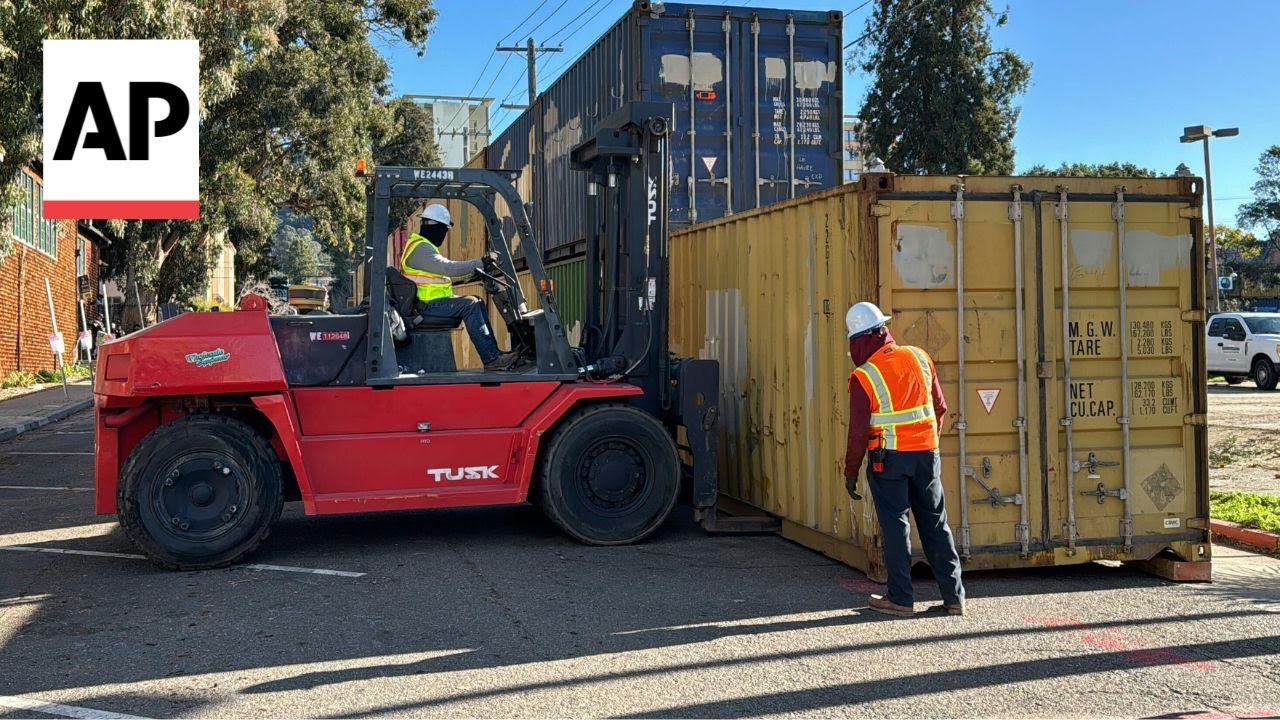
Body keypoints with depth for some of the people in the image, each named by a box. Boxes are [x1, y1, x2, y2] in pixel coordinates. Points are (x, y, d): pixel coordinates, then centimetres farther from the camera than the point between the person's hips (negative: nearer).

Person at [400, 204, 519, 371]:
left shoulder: (422, 246, 19)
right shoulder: (420, 249, -17)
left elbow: (444, 273, 22)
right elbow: (448, 268, -27)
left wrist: (472, 272, 14)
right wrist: (480, 263, -24)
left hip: (432, 301, 11)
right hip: (427, 305, -11)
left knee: (477, 303, 7)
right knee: (470, 305, -21)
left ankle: (493, 352, 2)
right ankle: (491, 358, -23)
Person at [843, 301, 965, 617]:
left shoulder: (863, 377, -12)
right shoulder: (919, 357, 2)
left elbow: (859, 431, -11)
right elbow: (940, 407, 10)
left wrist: (850, 472, -1)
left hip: (888, 459, -4)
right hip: (926, 453, 4)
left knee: (895, 525, 4)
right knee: (935, 523, 11)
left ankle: (900, 598, 8)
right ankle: (953, 595, 15)